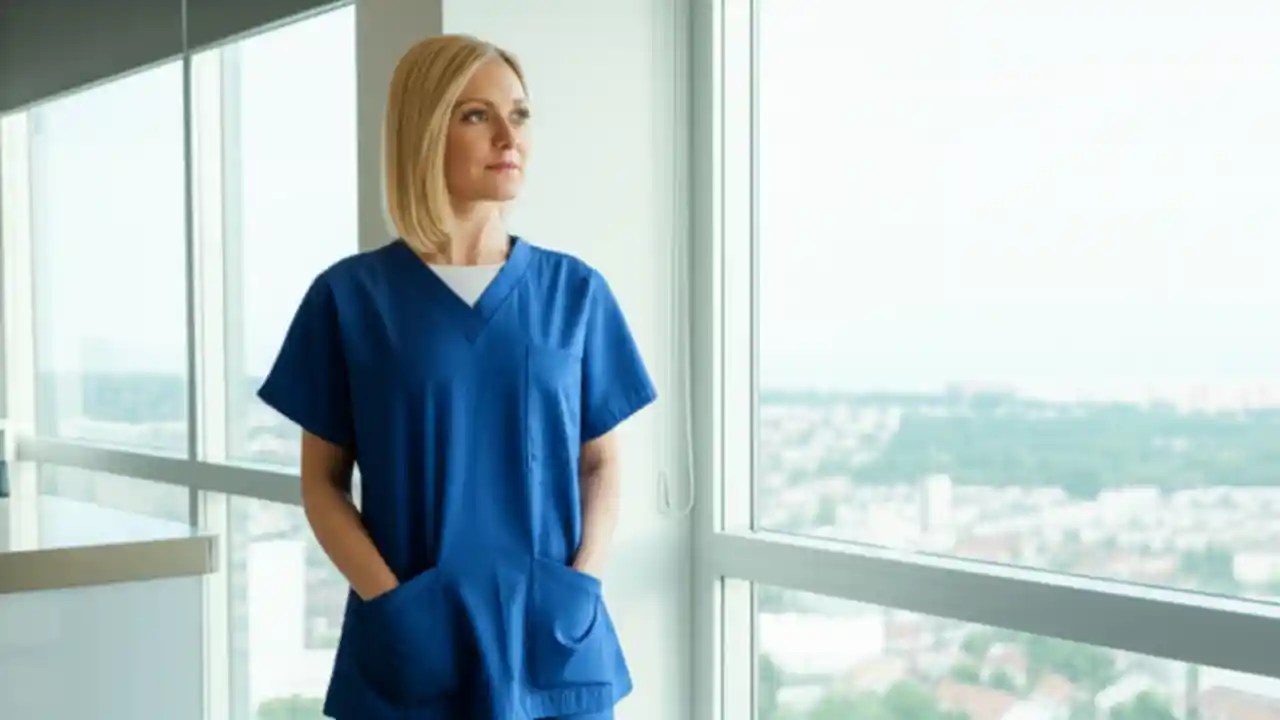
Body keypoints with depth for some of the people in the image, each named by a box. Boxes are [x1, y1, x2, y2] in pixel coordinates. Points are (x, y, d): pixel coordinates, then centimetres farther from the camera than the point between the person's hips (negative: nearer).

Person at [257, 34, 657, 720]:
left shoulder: (575, 291, 3)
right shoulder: (350, 295, -2)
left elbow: (601, 460, 7)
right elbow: (322, 480, 0)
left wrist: (583, 579, -8)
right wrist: (389, 600, -12)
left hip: (554, 639, 2)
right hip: (411, 647, -1)